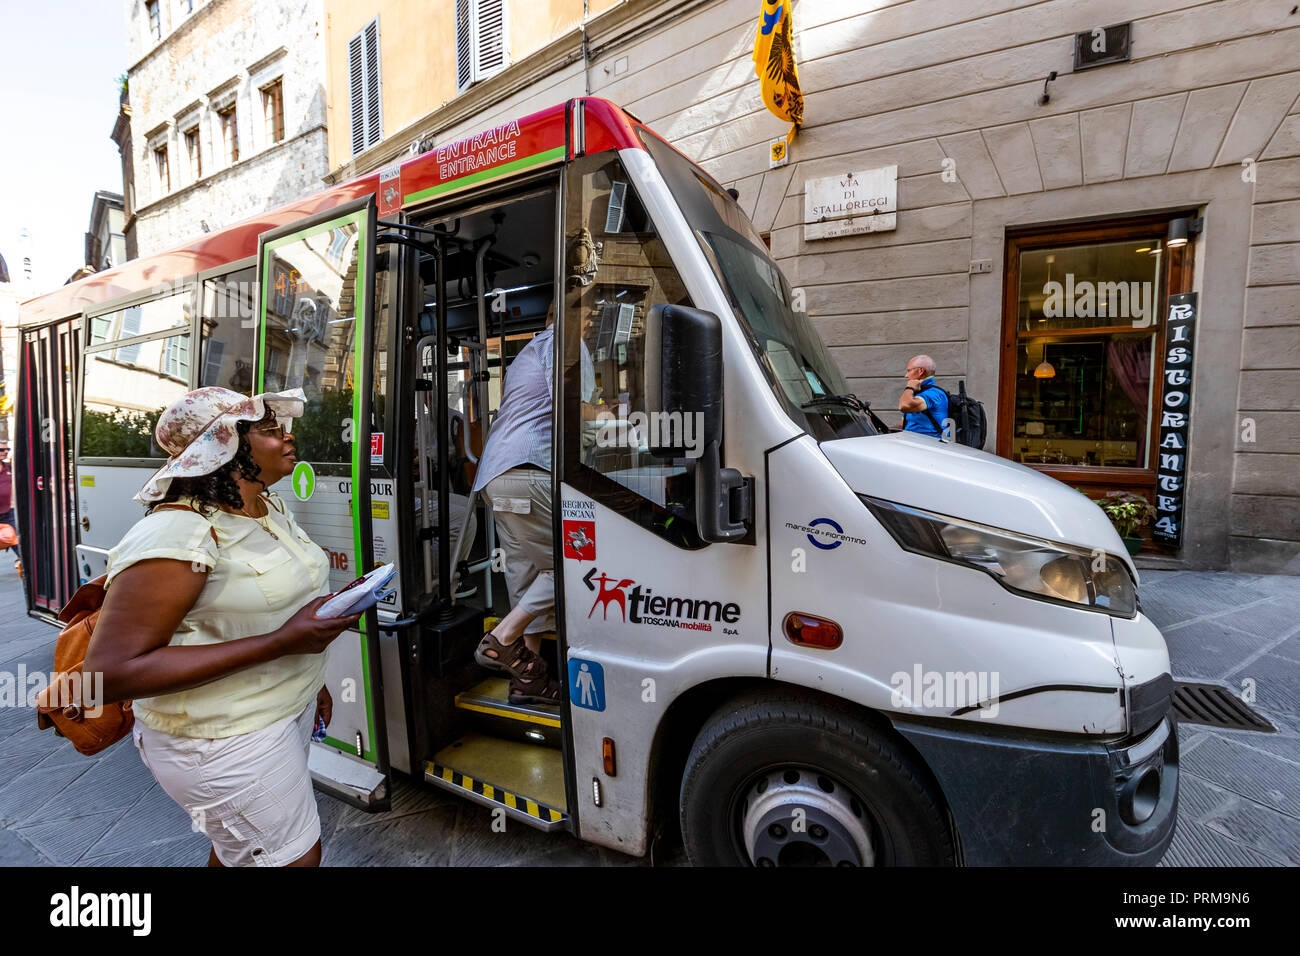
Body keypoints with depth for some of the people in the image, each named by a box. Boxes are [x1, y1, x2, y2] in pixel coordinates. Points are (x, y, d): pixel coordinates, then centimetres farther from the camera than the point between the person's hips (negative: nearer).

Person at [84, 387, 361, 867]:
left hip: (288, 708, 9)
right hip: (223, 743, -8)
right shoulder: (179, 533, -26)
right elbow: (112, 672, -28)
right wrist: (281, 643, -32)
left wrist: (310, 677, 19)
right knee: (295, 857, 8)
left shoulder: (271, 507, 3)